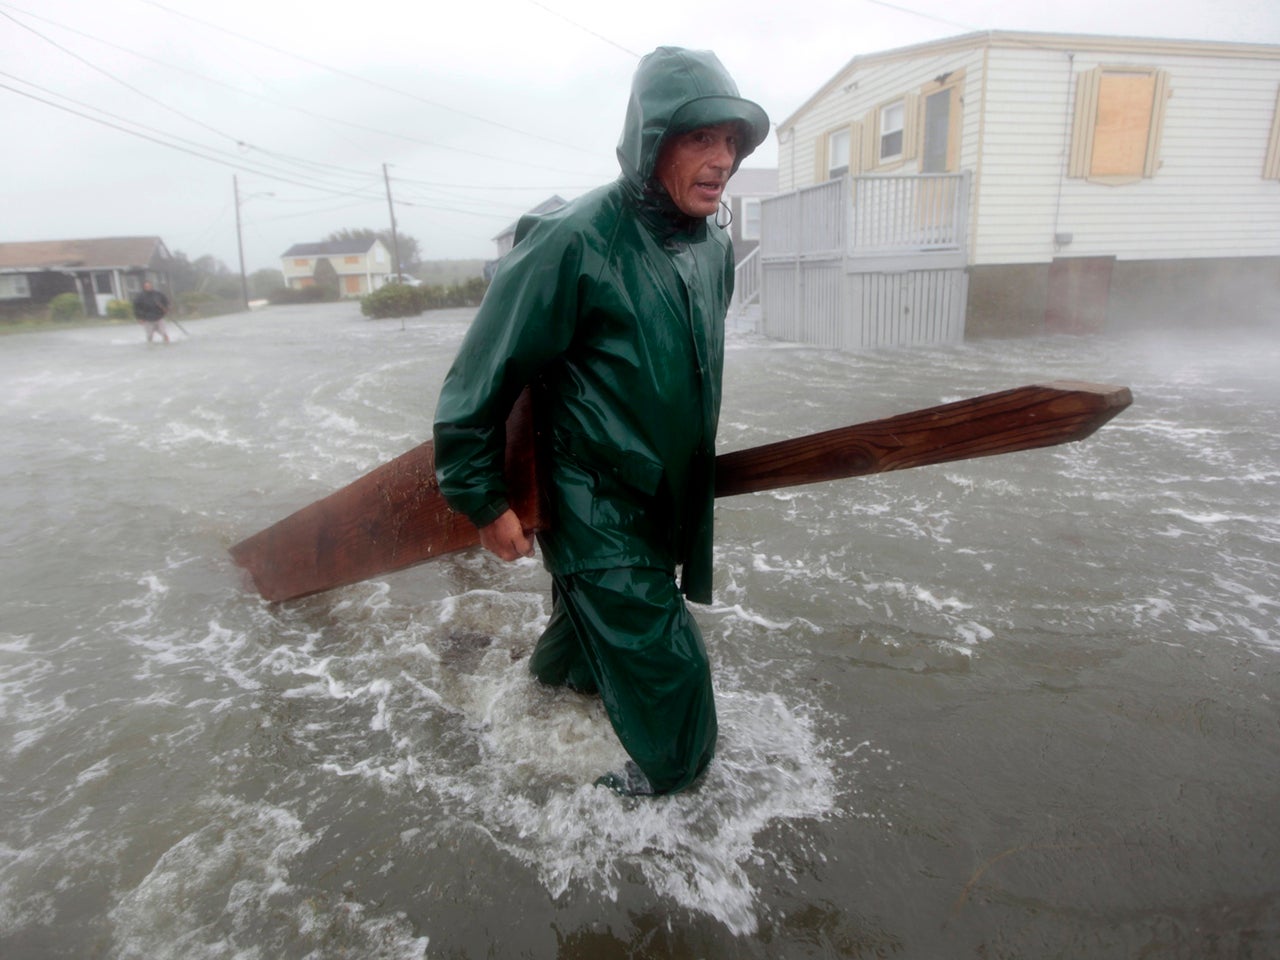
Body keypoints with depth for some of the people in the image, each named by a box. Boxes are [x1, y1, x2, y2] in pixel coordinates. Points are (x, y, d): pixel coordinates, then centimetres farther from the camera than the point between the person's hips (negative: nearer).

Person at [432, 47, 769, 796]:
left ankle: (560, 671, 59)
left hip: (670, 498, 7)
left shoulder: (715, 249, 1)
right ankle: (676, 770, 31)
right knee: (667, 663, 0)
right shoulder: (575, 242, -23)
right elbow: (482, 376, -17)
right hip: (595, 505, -7)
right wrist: (483, 500, -13)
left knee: (602, 603, 28)